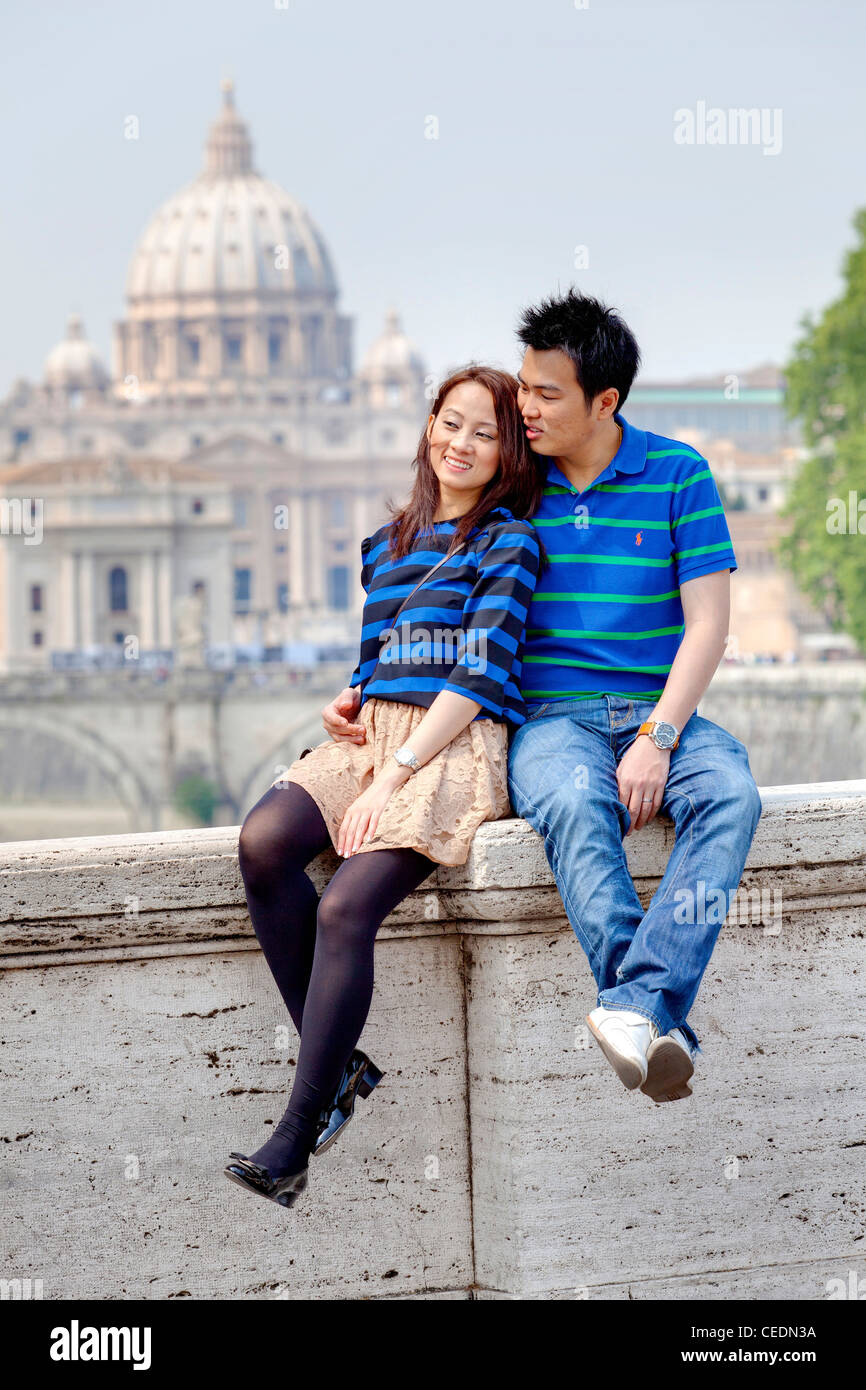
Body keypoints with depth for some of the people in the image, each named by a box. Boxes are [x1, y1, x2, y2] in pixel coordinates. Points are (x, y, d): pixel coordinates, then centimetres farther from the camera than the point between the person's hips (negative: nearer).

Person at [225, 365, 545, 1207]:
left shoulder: (508, 540, 3)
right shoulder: (387, 545, 24)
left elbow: (481, 671, -7)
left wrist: (394, 775, -15)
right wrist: (346, 703, 5)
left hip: (460, 744, -6)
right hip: (375, 732, 6)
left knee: (345, 910, -26)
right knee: (263, 843, -25)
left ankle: (295, 1138, -24)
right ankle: (336, 1066, -19)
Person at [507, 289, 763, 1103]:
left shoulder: (678, 475, 4)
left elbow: (707, 624, -1)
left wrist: (655, 740, -14)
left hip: (660, 714, 0)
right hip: (550, 718, 0)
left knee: (729, 794, -35)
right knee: (573, 807, -37)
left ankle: (637, 1001, -48)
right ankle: (661, 1029, -48)